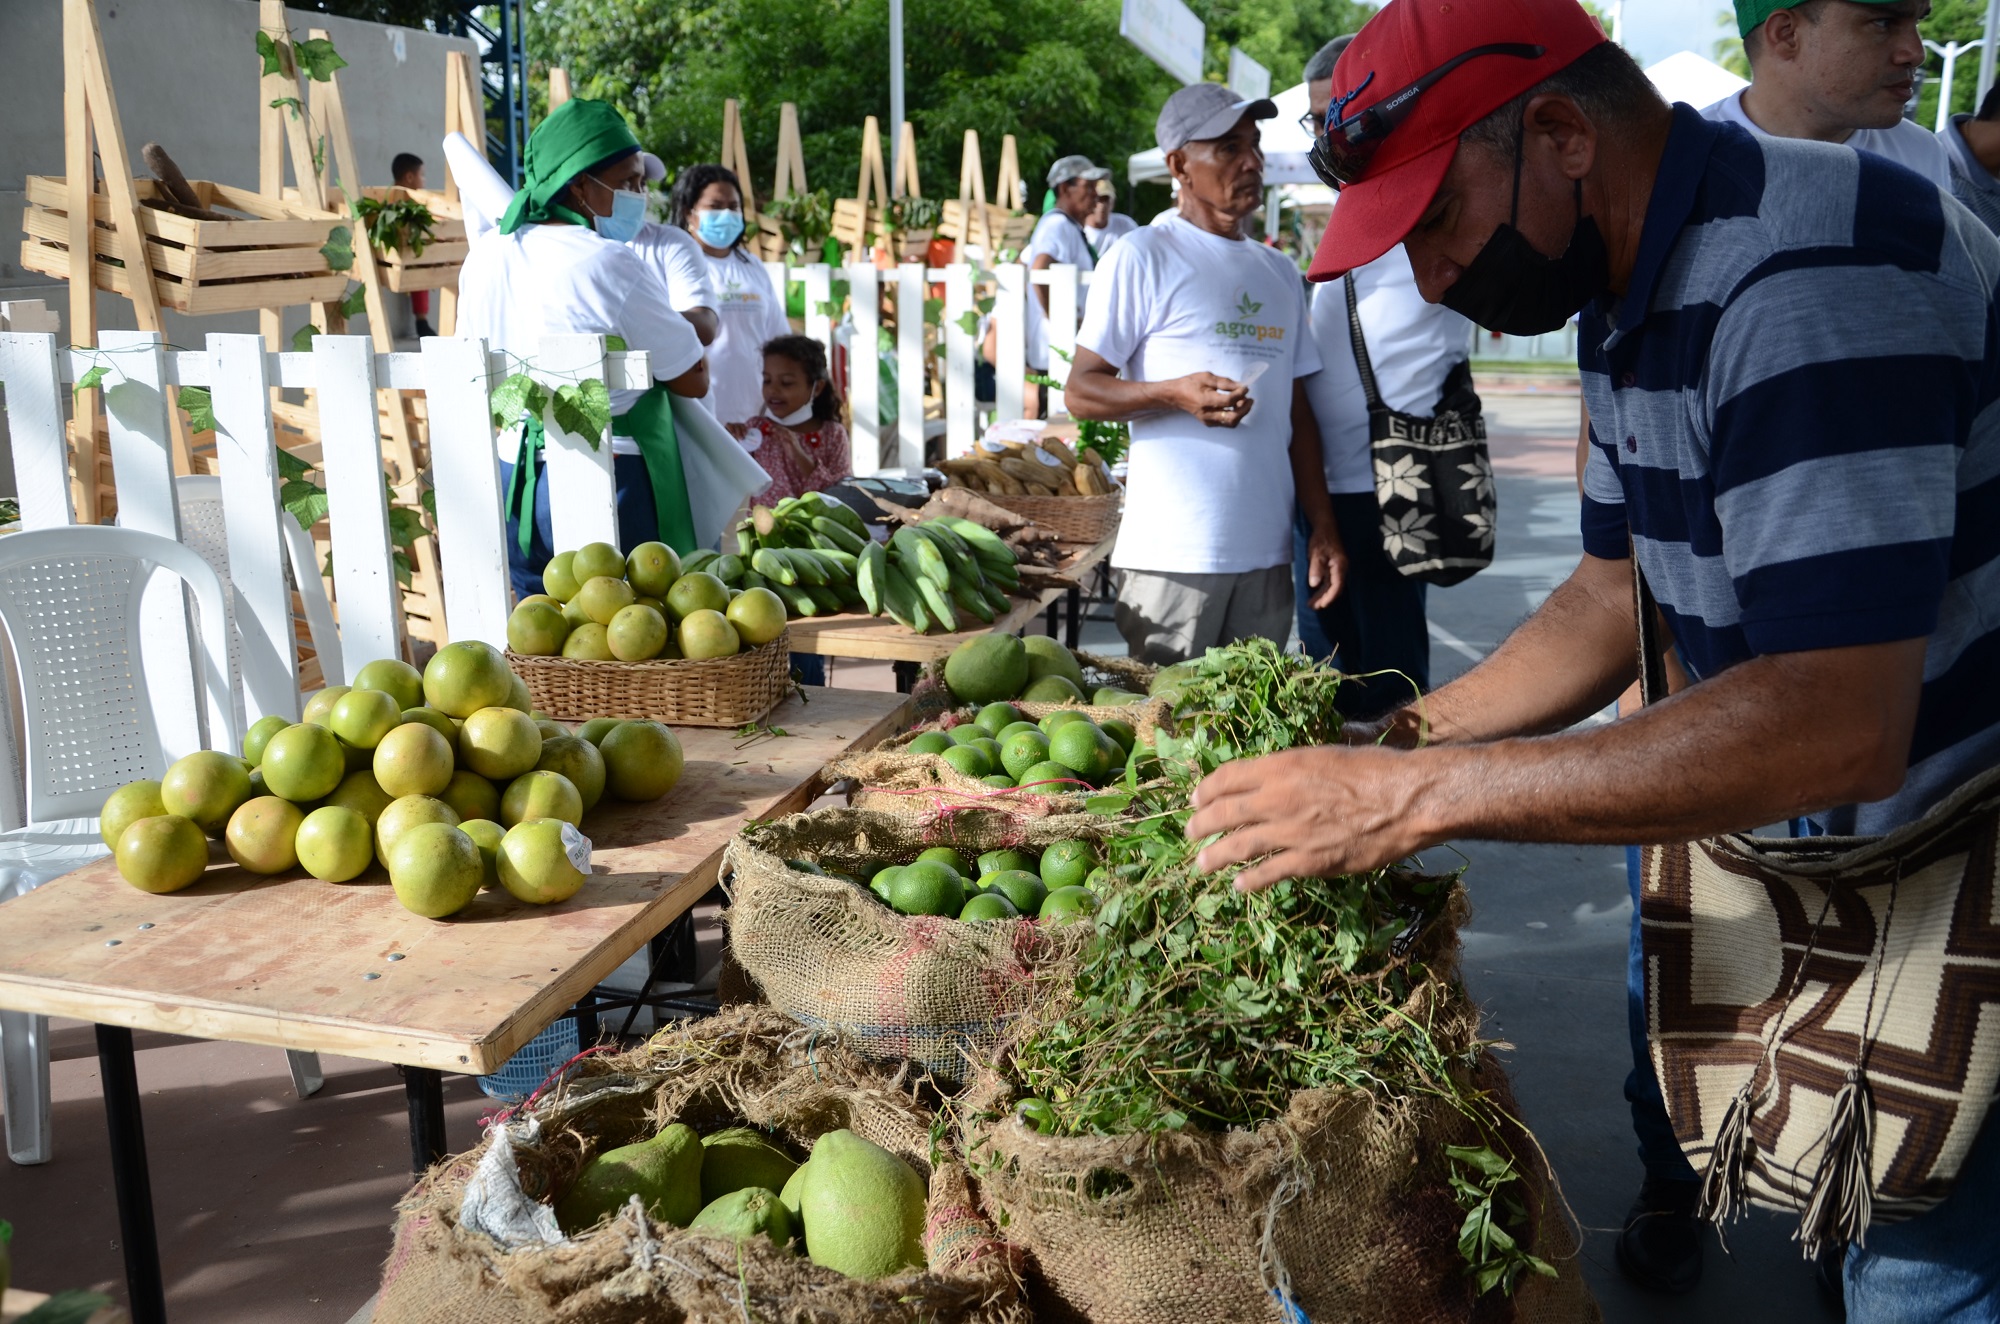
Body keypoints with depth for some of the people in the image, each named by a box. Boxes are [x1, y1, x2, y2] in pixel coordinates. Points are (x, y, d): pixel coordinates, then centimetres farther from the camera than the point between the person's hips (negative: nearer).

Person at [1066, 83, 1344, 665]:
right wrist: (1174, 393, -22)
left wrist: (1323, 526, 12)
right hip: (1172, 552, -5)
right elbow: (1080, 391, -5)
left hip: (1268, 551, 6)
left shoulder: (1280, 272, 17)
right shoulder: (1144, 256, -2)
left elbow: (1297, 412, 19)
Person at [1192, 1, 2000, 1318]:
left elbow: (1836, 727, -35)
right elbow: (1613, 601, 10)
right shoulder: (1633, 298, 3)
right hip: (1863, 856, 8)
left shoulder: (1812, 274, -28)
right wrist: (1390, 742, -2)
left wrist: (1417, 796, -32)